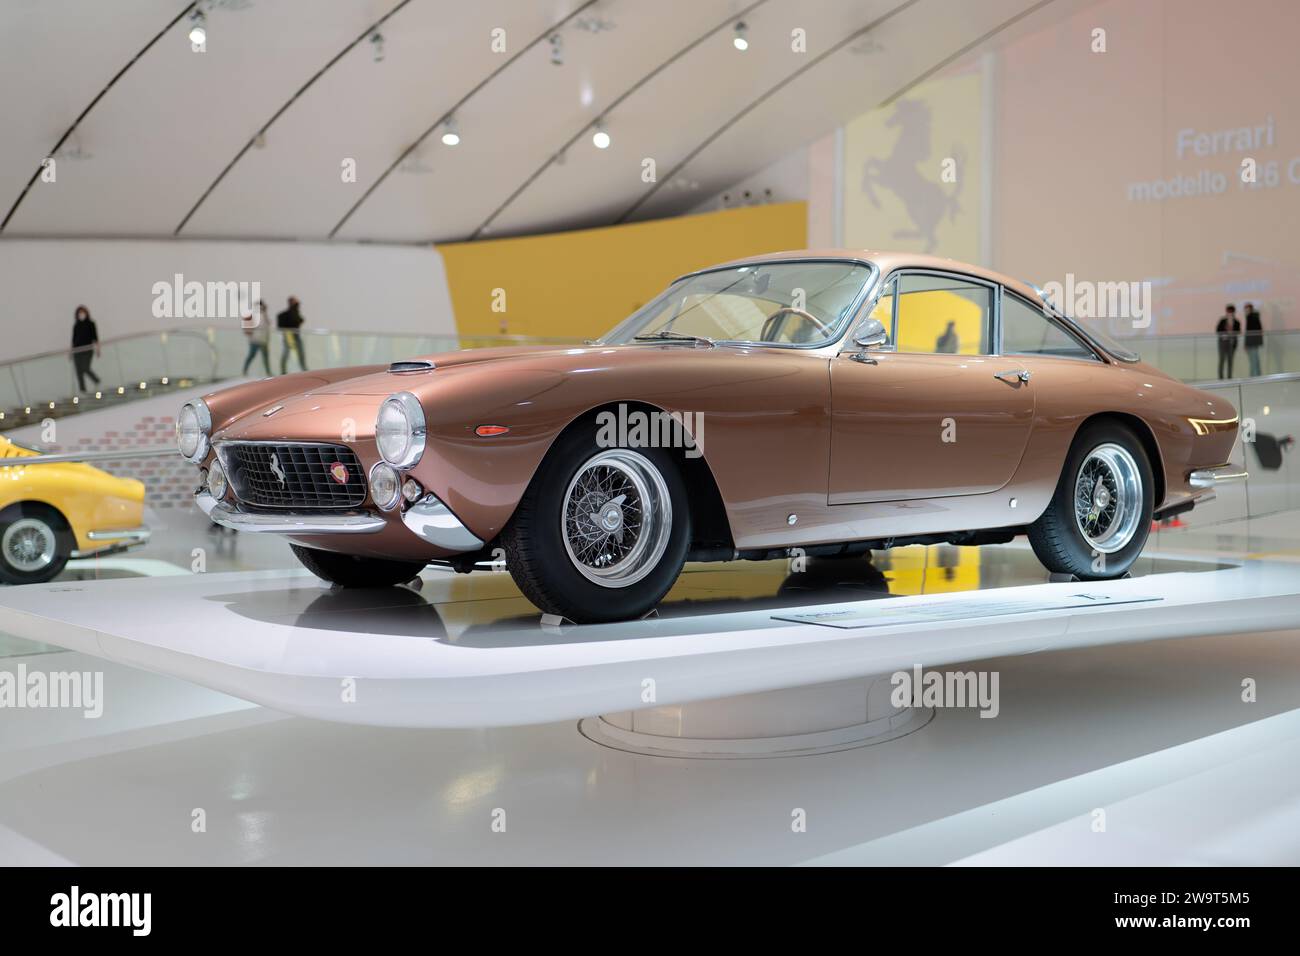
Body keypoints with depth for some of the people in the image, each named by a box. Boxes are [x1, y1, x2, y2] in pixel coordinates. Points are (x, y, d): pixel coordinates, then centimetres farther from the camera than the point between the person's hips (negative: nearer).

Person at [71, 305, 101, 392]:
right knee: (79, 371, -1)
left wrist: (97, 349, -7)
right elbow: (73, 338, 15)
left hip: (87, 350, -3)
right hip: (77, 351, 4)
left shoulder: (90, 323, 3)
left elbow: (95, 337, 0)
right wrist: (71, 350, 15)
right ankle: (82, 389, 6)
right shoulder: (76, 326, 11)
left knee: (85, 368, -12)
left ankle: (96, 380, 16)